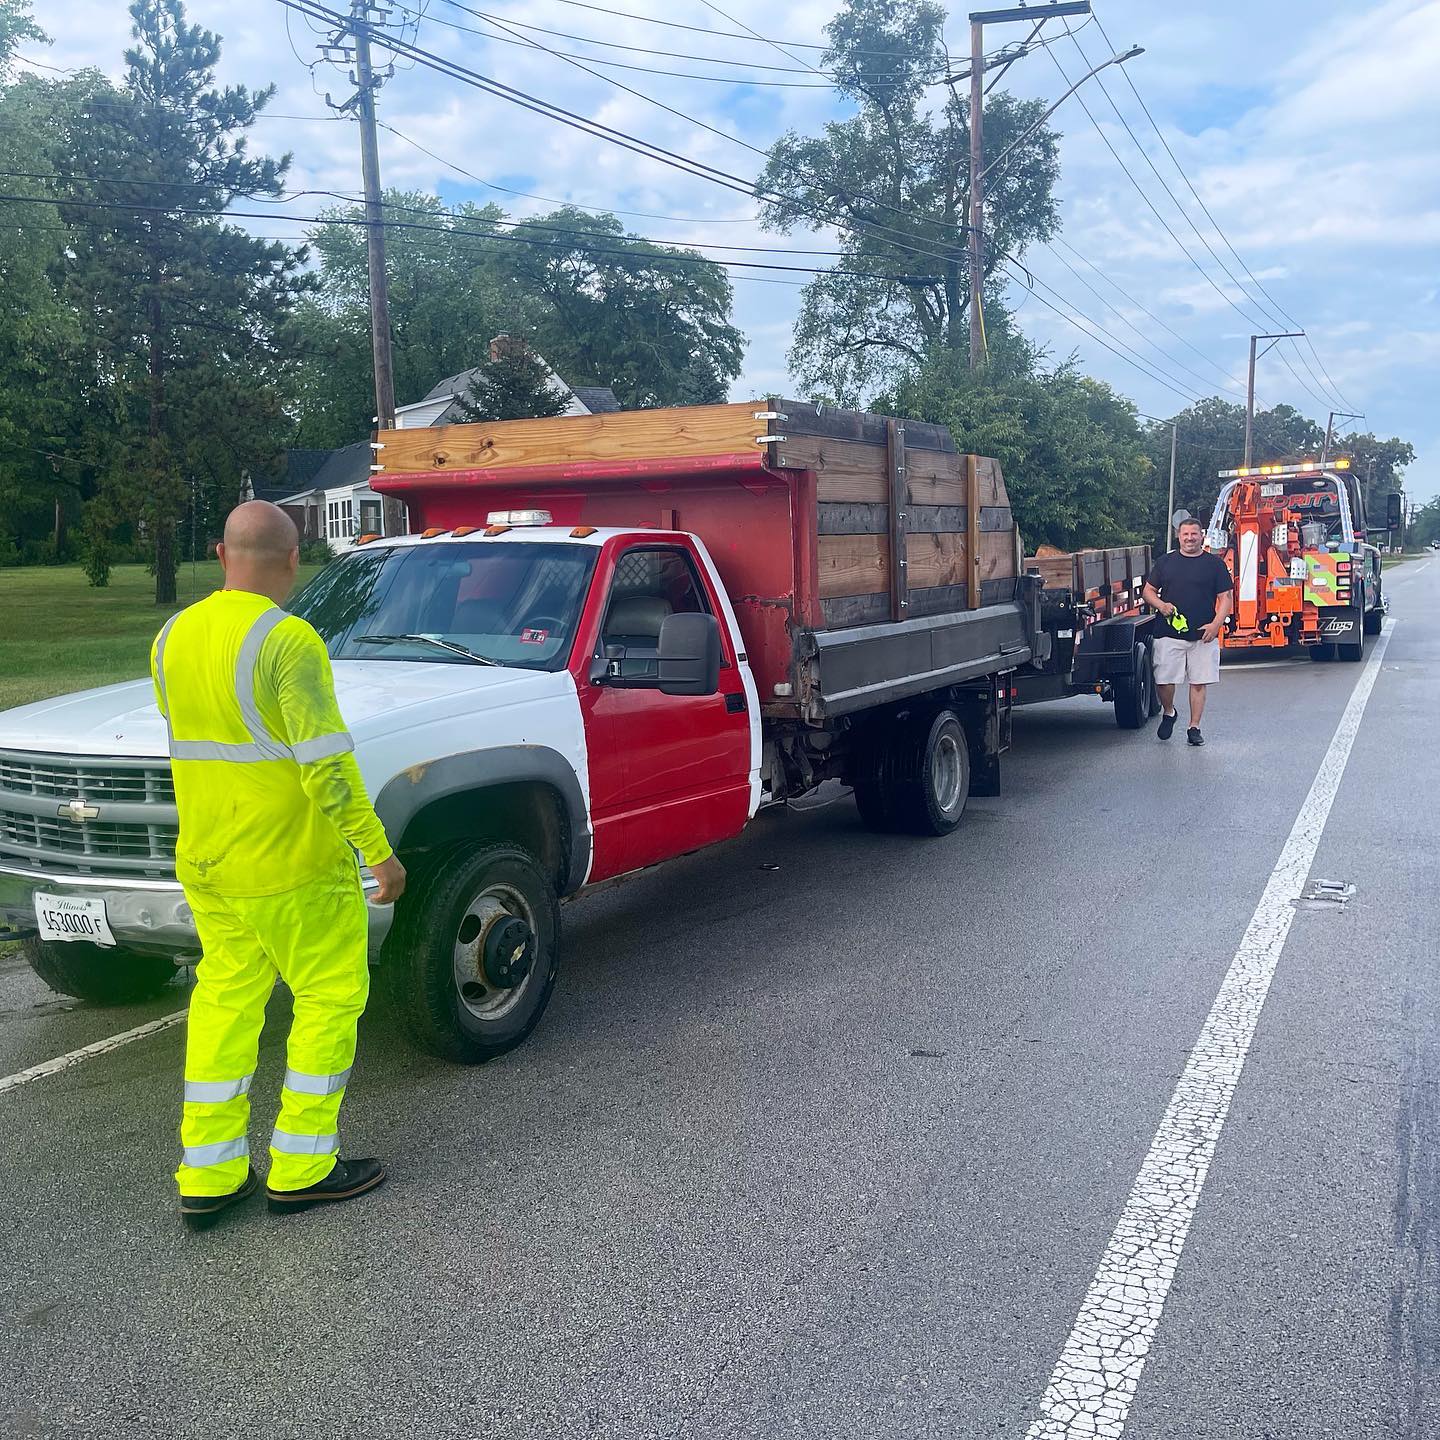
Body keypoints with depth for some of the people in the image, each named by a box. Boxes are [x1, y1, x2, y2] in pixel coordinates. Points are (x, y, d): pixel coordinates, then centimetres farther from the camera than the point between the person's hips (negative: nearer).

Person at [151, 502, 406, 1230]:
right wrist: (379, 851, -16)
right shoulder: (288, 642, -19)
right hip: (290, 867, -7)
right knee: (330, 998, 8)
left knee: (224, 1000, 16)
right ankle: (300, 1168, 14)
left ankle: (207, 1176, 20)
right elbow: (327, 767, -22)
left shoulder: (172, 638, 5)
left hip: (204, 862, 7)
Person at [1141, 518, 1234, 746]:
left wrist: (1216, 624, -10)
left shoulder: (1215, 564, 5)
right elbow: (1148, 590, 14)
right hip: (1169, 634, 1)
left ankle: (1194, 728, 12)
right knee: (1164, 680, -3)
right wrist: (1160, 604, -8)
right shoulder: (1165, 562, 9)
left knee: (1198, 683, 2)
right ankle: (1168, 713, 25)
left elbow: (1226, 598, 4)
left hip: (1203, 635, -1)